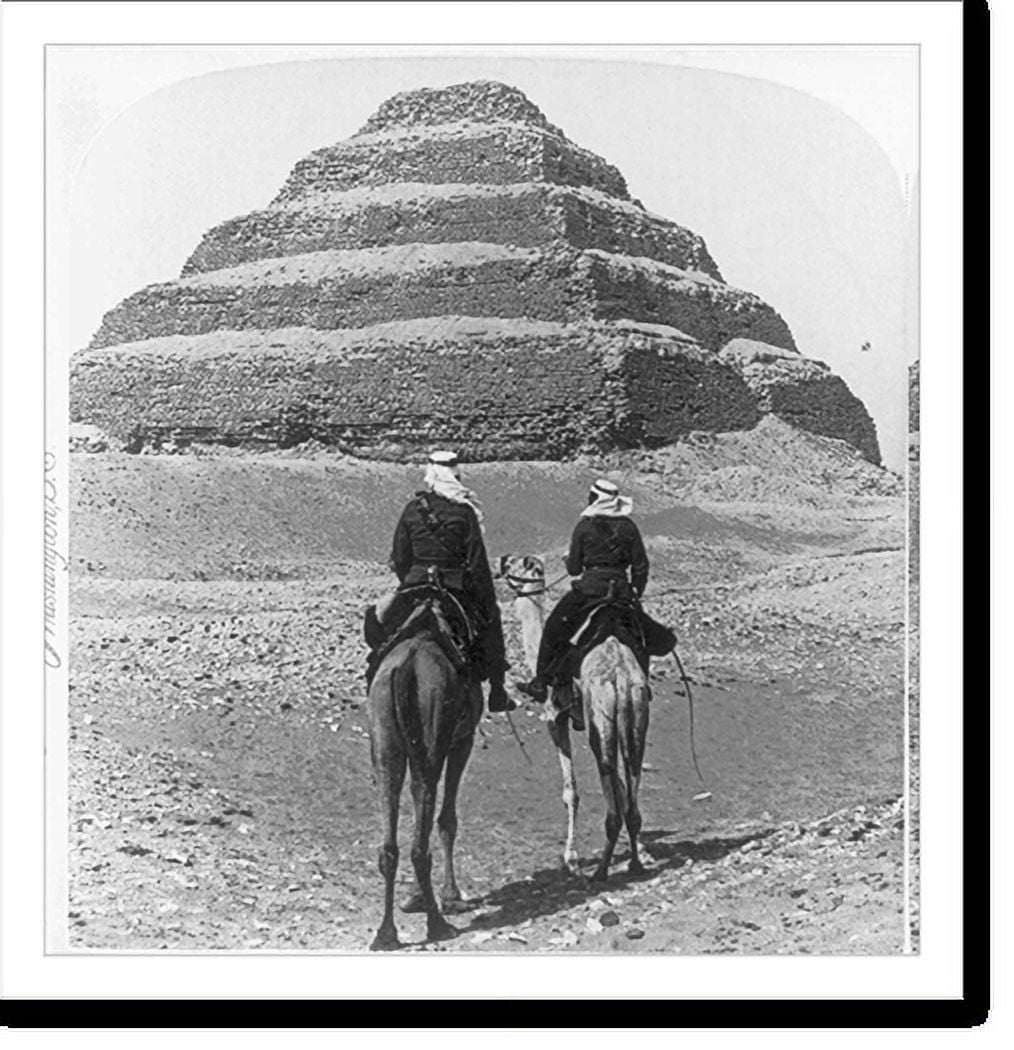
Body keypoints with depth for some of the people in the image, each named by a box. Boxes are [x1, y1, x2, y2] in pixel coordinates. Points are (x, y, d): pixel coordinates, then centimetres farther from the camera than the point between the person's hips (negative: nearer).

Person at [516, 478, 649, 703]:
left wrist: (568, 558, 23)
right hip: (621, 589, 4)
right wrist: (636, 594, 17)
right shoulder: (629, 527, 7)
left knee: (553, 630, 10)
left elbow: (574, 568, 2)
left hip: (589, 588, -4)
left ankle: (541, 683, 10)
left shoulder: (584, 527, -2)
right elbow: (641, 566, 8)